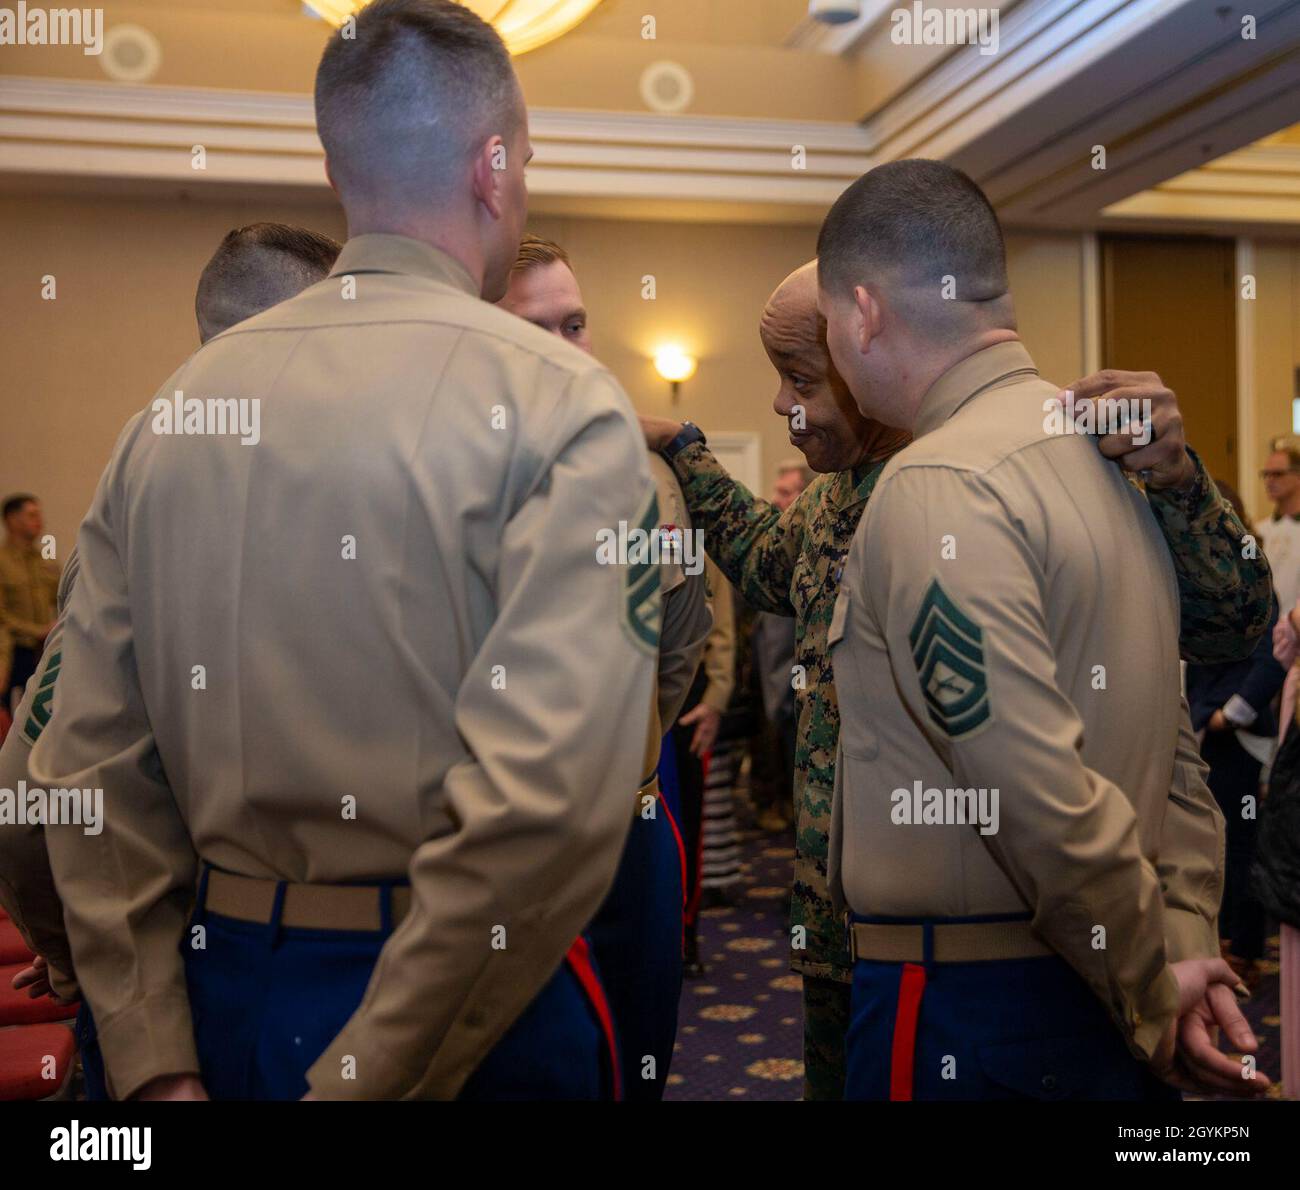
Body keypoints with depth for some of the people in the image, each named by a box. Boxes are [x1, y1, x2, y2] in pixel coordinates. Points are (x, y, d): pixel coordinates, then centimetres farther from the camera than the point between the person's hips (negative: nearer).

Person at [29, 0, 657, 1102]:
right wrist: (371, 1076, -17)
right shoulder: (560, 403, -13)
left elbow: (92, 770, 1)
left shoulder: (171, 411, 2)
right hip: (468, 1002, -4)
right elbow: (549, 800, -25)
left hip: (219, 988, 5)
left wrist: (156, 1063, 3)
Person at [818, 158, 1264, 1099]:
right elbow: (1177, 730, 9)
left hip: (967, 997, -8)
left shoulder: (936, 487, -19)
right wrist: (1189, 942, 5)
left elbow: (1045, 798, -24)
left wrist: (1158, 996, -11)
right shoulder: (1108, 452, 8)